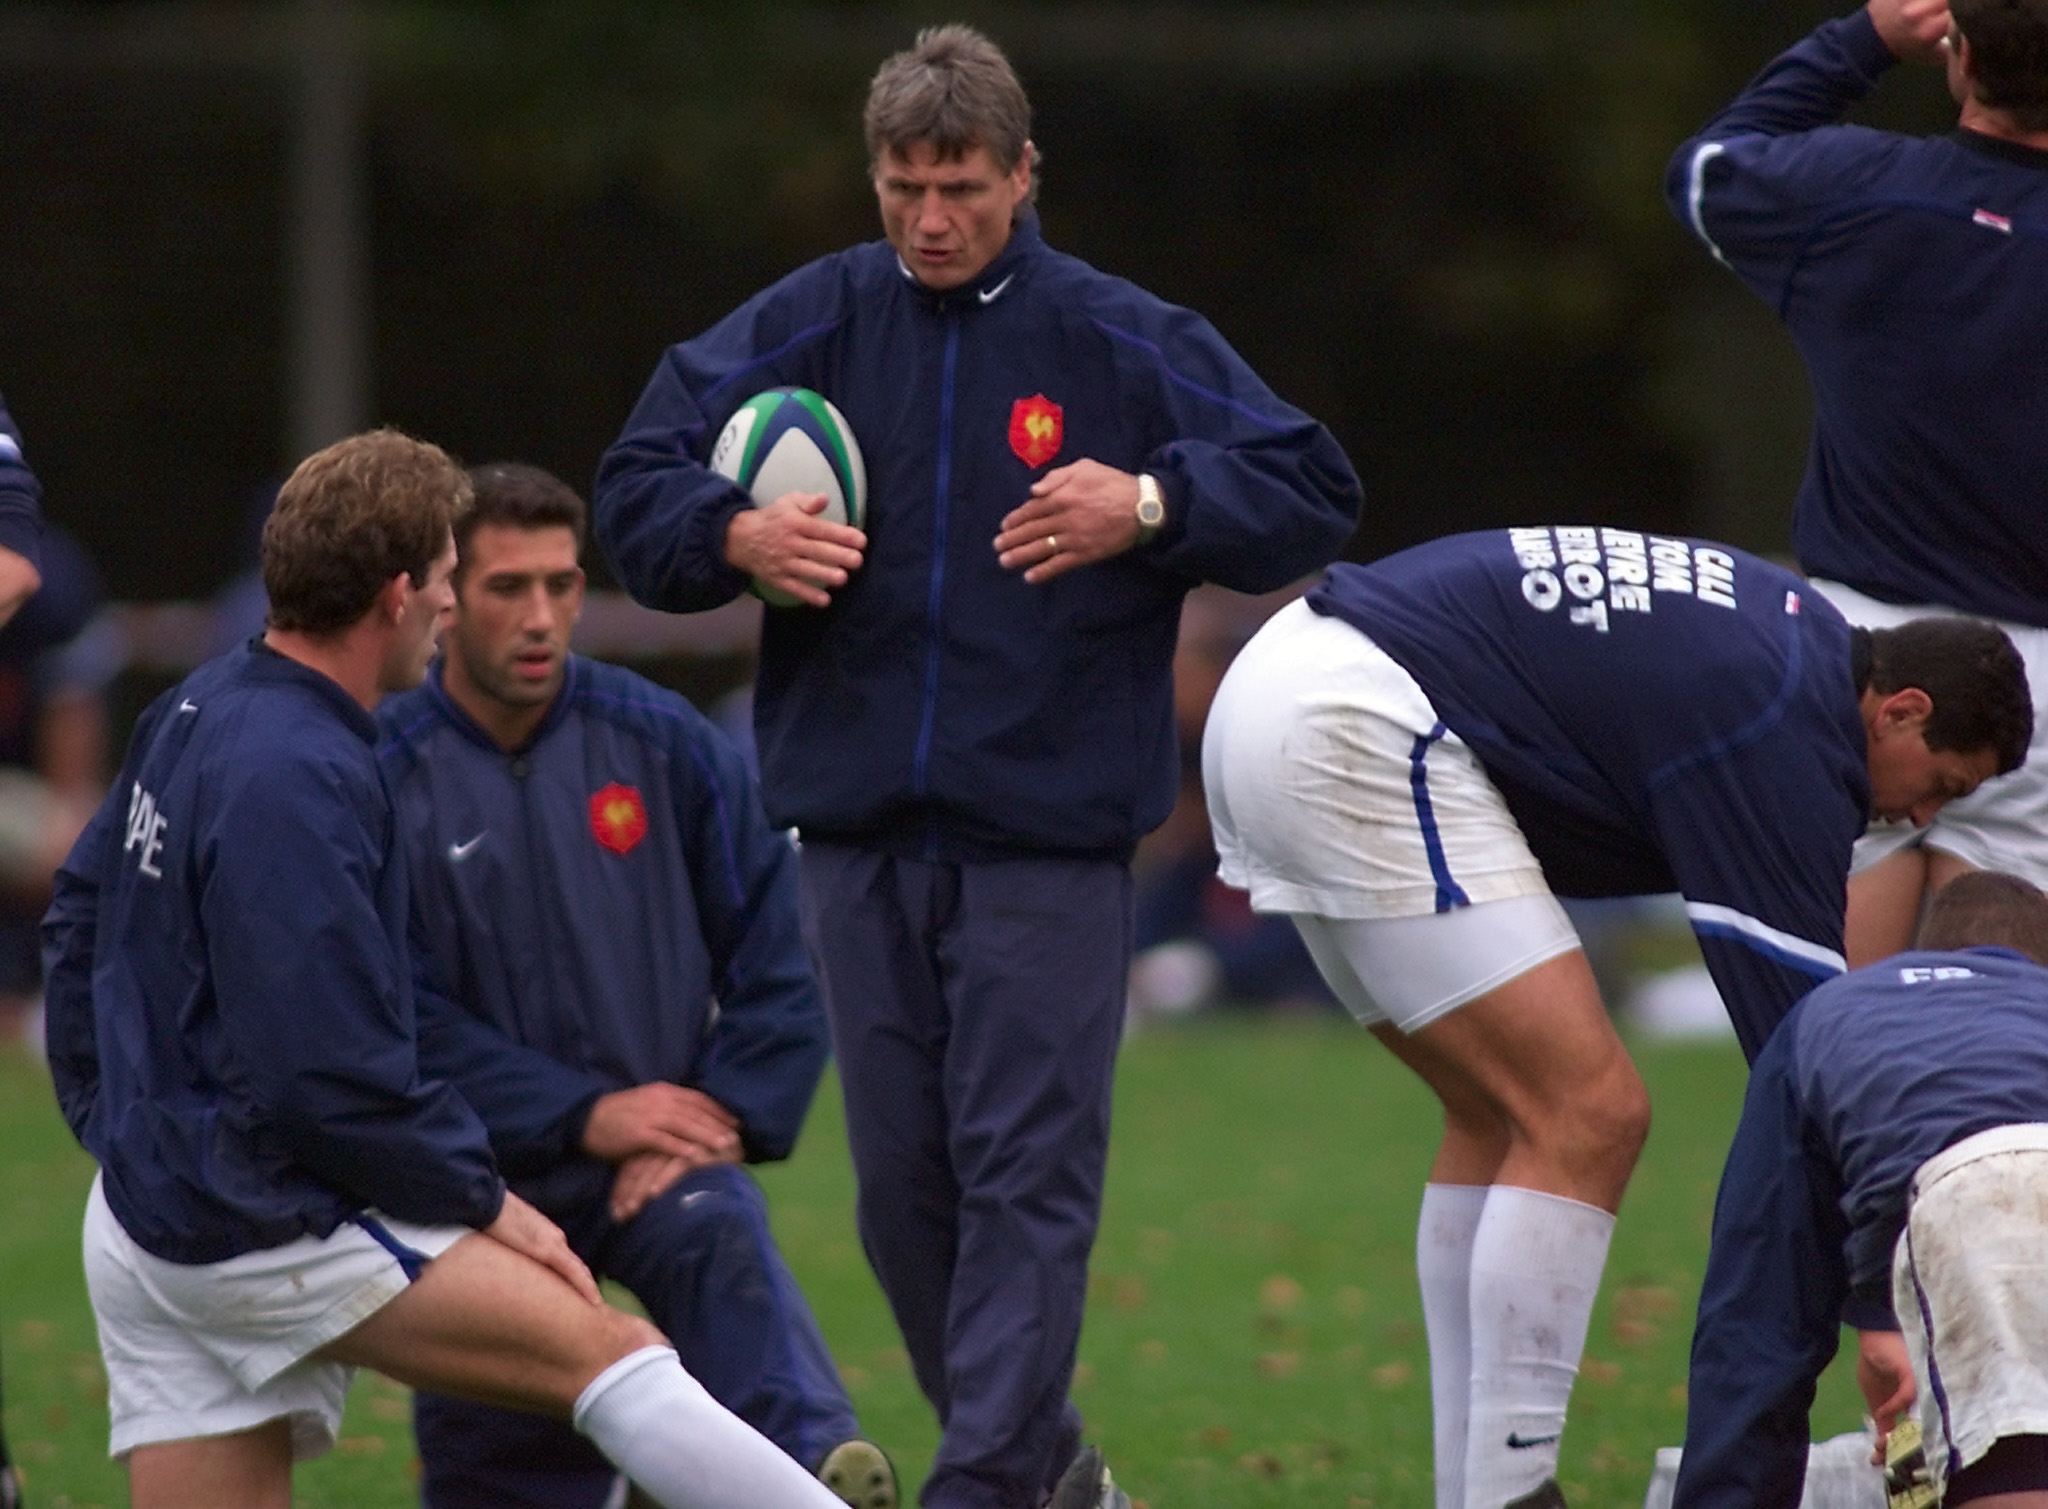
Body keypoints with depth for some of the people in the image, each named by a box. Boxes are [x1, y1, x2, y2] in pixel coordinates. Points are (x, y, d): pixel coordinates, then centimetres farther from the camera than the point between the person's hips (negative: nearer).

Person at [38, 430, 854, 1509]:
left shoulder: (198, 712, 10)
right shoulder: (297, 779, -20)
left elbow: (78, 919, 23)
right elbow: (331, 1077, -23)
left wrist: (117, 1121, 28)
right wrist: (482, 1197, -11)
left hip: (149, 1217, 10)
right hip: (269, 1233, -10)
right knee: (614, 1354, -11)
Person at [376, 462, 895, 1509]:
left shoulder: (660, 742, 2)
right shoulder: (384, 778, -5)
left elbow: (778, 945, 3)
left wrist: (727, 1119, -10)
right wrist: (584, 1116, -16)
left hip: (662, 1155, 0)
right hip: (484, 1180, 0)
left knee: (719, 1237, -33)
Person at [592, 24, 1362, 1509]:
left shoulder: (1121, 339, -1)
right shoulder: (814, 324, 5)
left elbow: (1314, 489, 2)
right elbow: (637, 490, 8)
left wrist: (1152, 505, -14)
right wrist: (736, 535, -13)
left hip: (1050, 834, -3)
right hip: (857, 828, 3)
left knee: (1026, 1169, -8)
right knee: (903, 1176, 8)